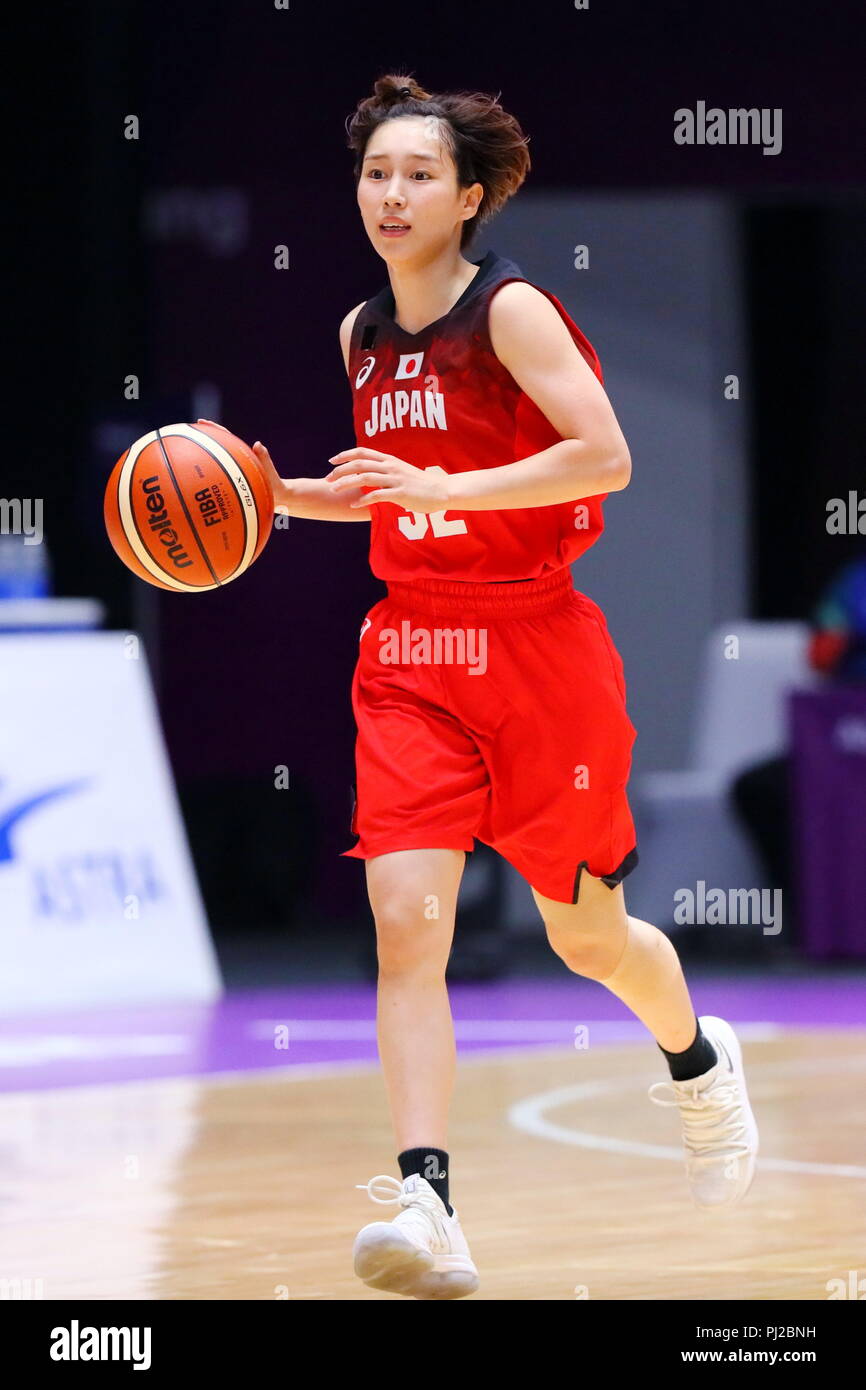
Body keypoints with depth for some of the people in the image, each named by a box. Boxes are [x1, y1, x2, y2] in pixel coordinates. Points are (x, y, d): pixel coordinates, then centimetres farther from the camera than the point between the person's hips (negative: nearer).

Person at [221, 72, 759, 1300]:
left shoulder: (512, 311, -11)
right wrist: (287, 496, 6)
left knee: (587, 934, 11)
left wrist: (441, 486, -28)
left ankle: (699, 1063, 45)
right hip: (411, 657, 4)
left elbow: (604, 457, -21)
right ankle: (428, 1211, -23)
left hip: (534, 641, -4)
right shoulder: (364, 336, 9)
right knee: (405, 918, -16)